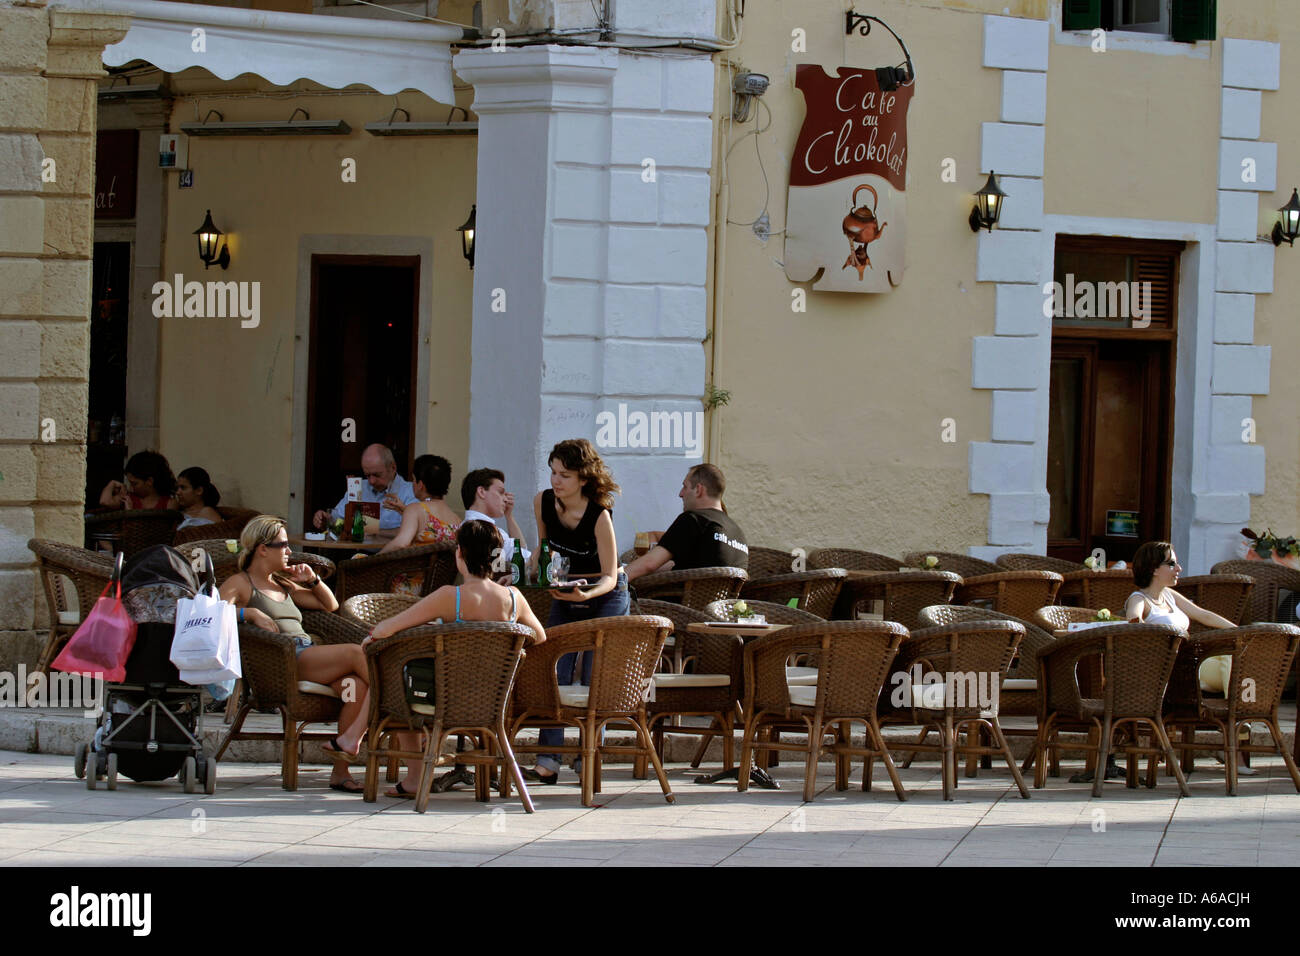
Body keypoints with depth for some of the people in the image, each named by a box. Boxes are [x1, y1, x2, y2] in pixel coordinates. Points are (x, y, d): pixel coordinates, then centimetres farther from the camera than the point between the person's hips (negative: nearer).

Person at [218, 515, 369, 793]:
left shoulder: (283, 585, 32)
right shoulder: (240, 583, 11)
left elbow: (330, 604, 40)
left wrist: (313, 580, 22)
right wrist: (250, 613, -18)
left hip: (310, 652, 7)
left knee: (356, 684, -26)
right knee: (356, 653, -27)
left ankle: (340, 770, -30)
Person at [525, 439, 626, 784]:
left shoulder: (599, 515, -26)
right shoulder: (543, 502, -10)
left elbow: (610, 577, -22)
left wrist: (586, 594, -40)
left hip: (606, 596, -5)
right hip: (565, 594, 5)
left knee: (594, 677, -8)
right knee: (554, 674, -7)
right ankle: (548, 761, -11)